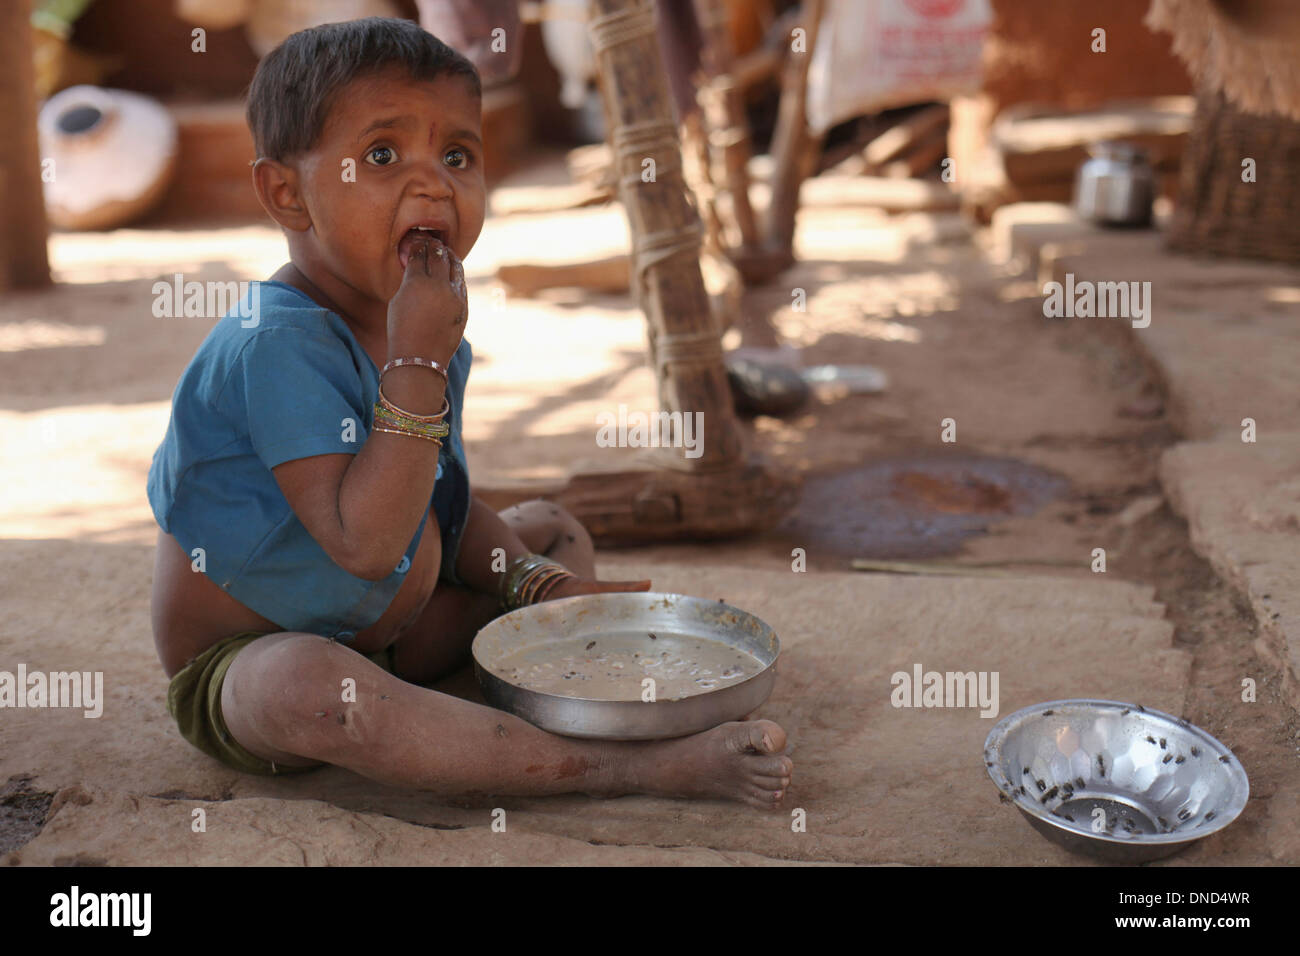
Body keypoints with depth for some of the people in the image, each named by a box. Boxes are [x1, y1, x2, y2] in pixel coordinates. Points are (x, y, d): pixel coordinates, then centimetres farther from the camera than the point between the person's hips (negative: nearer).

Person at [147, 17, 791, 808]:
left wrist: (540, 584, -5)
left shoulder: (431, 330, 2)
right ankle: (637, 770, -39)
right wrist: (418, 362, -34)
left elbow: (447, 511, 11)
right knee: (314, 688, -42)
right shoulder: (278, 344, -27)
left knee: (549, 527, 14)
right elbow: (364, 543, -35)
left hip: (391, 639, 9)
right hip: (245, 670, -9)